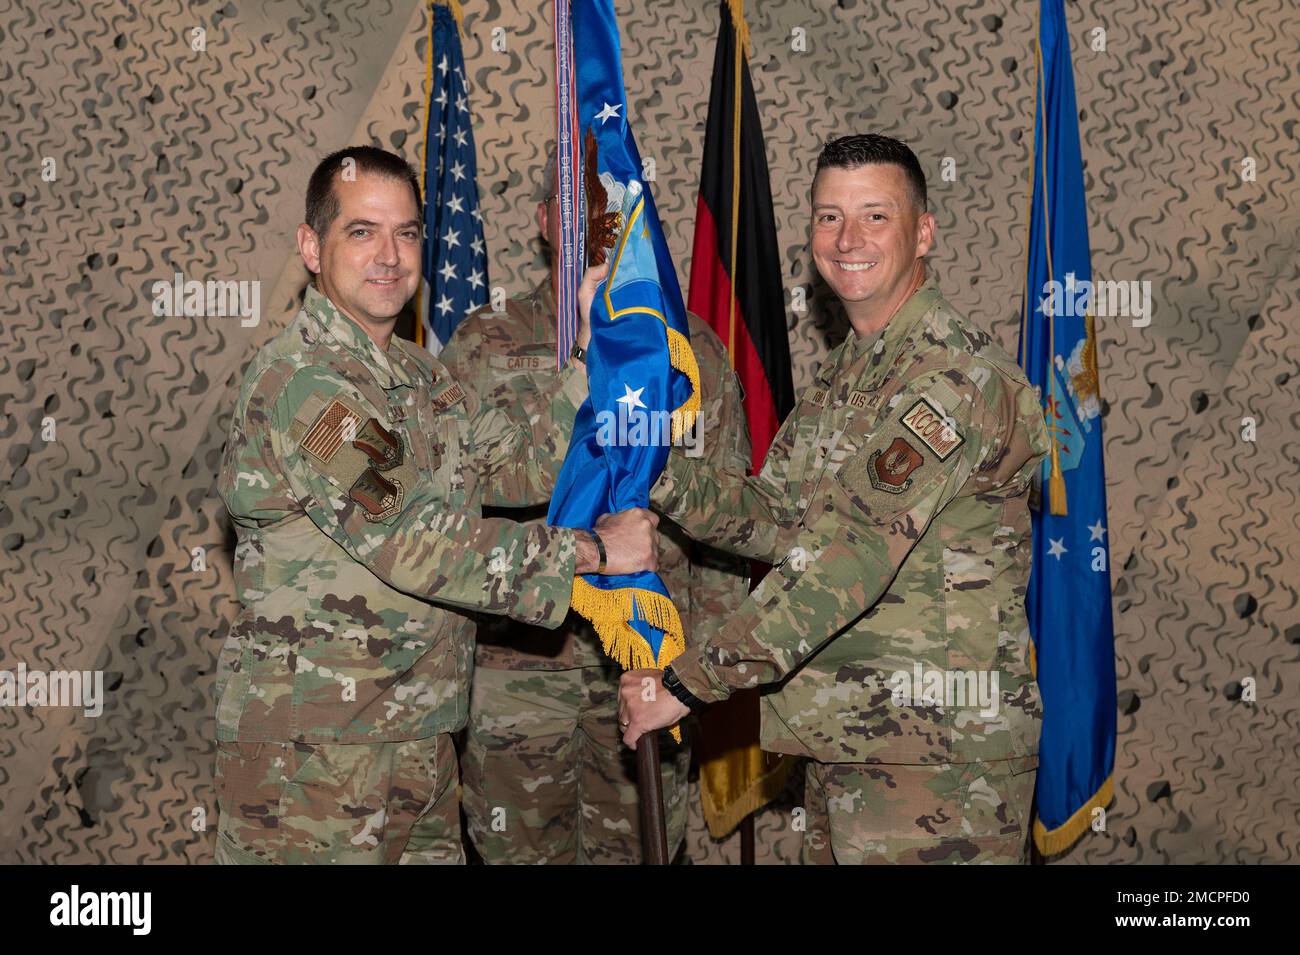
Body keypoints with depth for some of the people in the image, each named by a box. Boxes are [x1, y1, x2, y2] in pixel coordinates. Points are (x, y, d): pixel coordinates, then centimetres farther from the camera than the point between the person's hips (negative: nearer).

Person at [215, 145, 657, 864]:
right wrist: (594, 550, -16)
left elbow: (520, 474, 8)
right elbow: (415, 544, -22)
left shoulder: (418, 375, 14)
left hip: (419, 740, 8)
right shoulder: (302, 379, -16)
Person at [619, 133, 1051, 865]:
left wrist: (687, 681, -22)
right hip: (842, 736, 8)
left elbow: (851, 557, -24)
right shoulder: (845, 373, 15)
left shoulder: (955, 373, -17)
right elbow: (777, 521, 11)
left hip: (936, 752, -8)